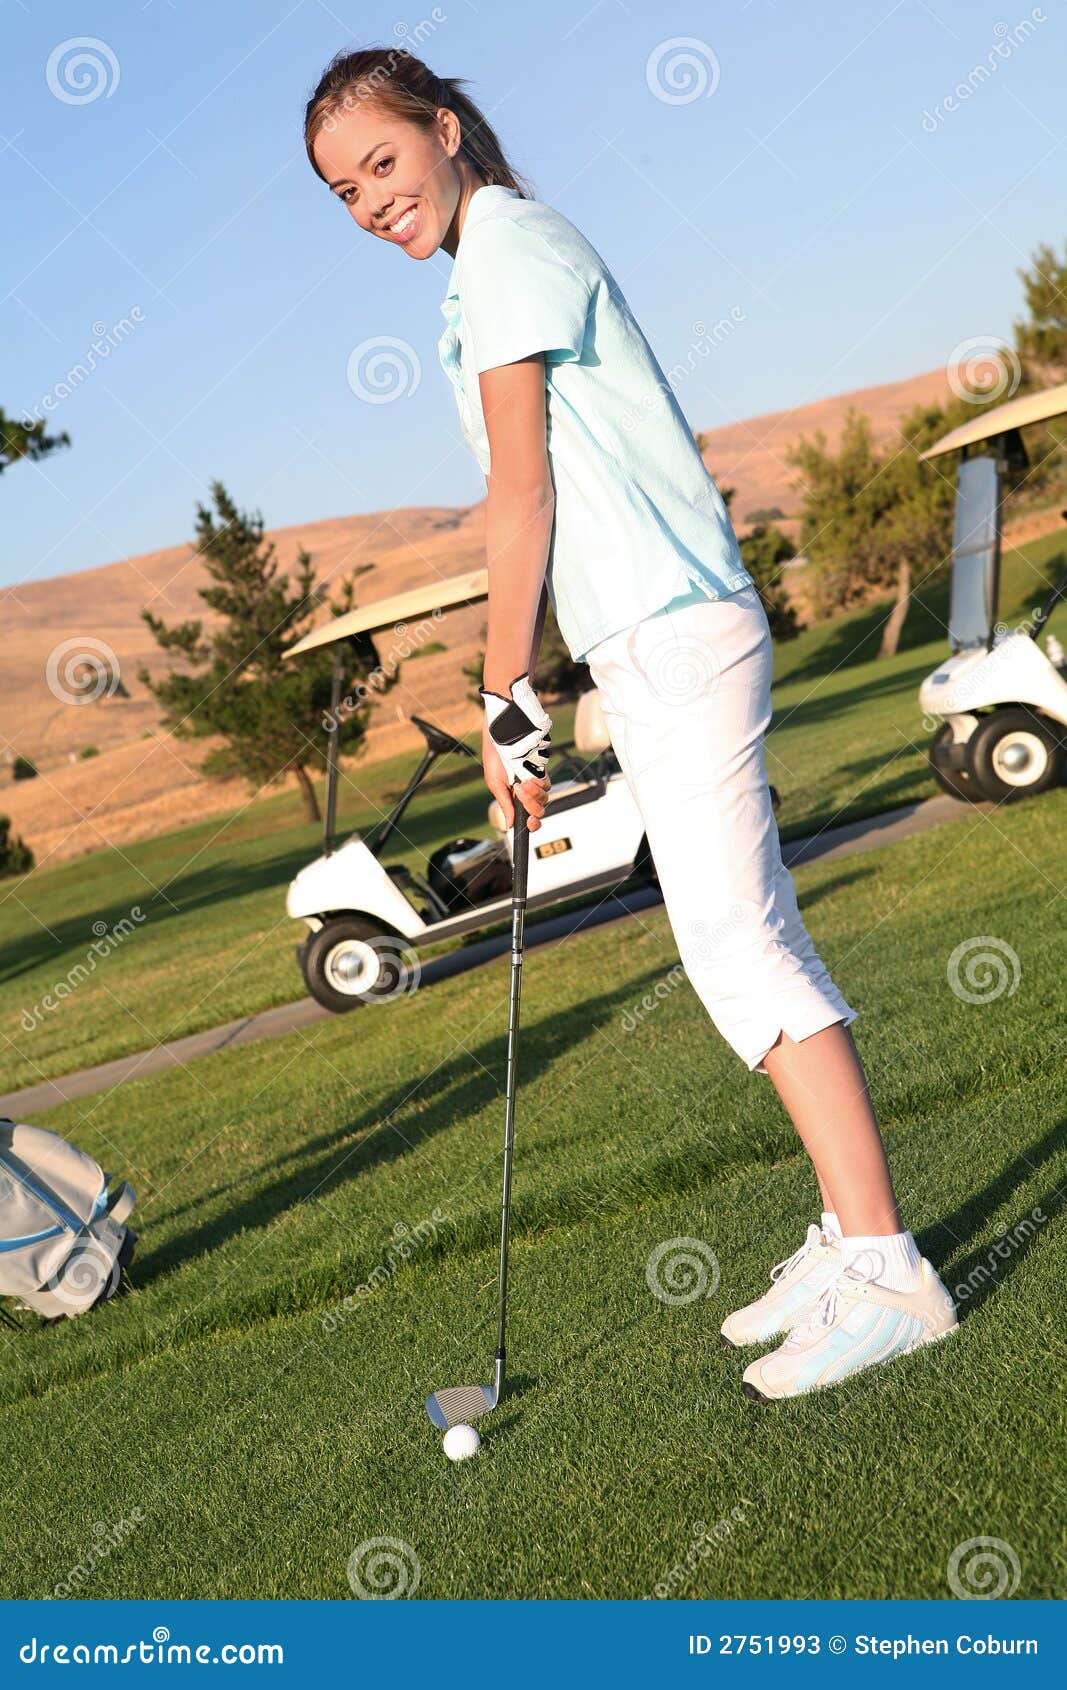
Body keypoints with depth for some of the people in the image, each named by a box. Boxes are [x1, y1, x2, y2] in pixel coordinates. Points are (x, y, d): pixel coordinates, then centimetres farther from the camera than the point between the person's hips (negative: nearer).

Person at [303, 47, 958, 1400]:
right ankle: (851, 1238, 15)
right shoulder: (500, 255, 23)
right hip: (656, 642, 10)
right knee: (749, 942, 9)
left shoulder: (504, 242, -7)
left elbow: (522, 490, -11)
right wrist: (521, 695, 17)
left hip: (671, 632, -10)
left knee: (738, 946, -13)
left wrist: (500, 699, -7)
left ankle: (883, 1270, -10)